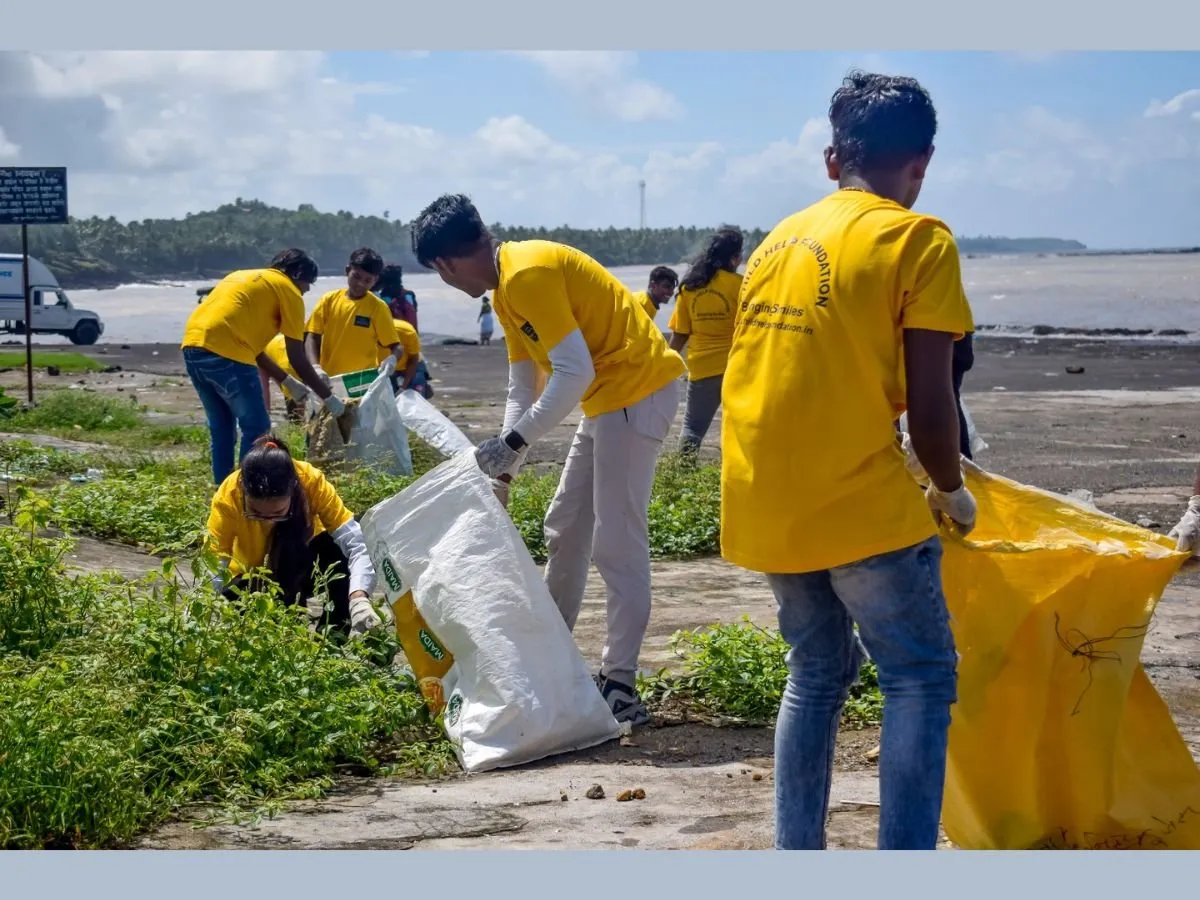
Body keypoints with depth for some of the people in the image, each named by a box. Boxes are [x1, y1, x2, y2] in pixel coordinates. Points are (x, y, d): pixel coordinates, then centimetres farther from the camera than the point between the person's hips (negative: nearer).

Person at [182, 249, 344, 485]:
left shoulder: (245, 278, 31)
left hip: (193, 347, 8)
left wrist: (288, 382, 34)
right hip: (225, 353, -8)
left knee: (221, 429, 19)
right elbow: (297, 358, 6)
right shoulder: (288, 291, 8)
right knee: (257, 430, 3)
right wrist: (328, 397, 15)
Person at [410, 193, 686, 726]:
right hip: (607, 397, 11)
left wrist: (513, 442, -21)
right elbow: (522, 387, 15)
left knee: (616, 542, -10)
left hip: (638, 389, -11)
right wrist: (502, 468, 10)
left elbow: (574, 372, -25)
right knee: (565, 529, 17)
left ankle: (620, 683, -5)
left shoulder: (528, 274, -21)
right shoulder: (505, 288, 11)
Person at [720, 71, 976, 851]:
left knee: (817, 673, 20)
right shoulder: (918, 239, -6)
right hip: (859, 503, -7)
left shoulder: (781, 237, 14)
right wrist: (953, 492, 8)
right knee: (921, 681, 4)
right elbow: (929, 403, -9)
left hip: (763, 503, 7)